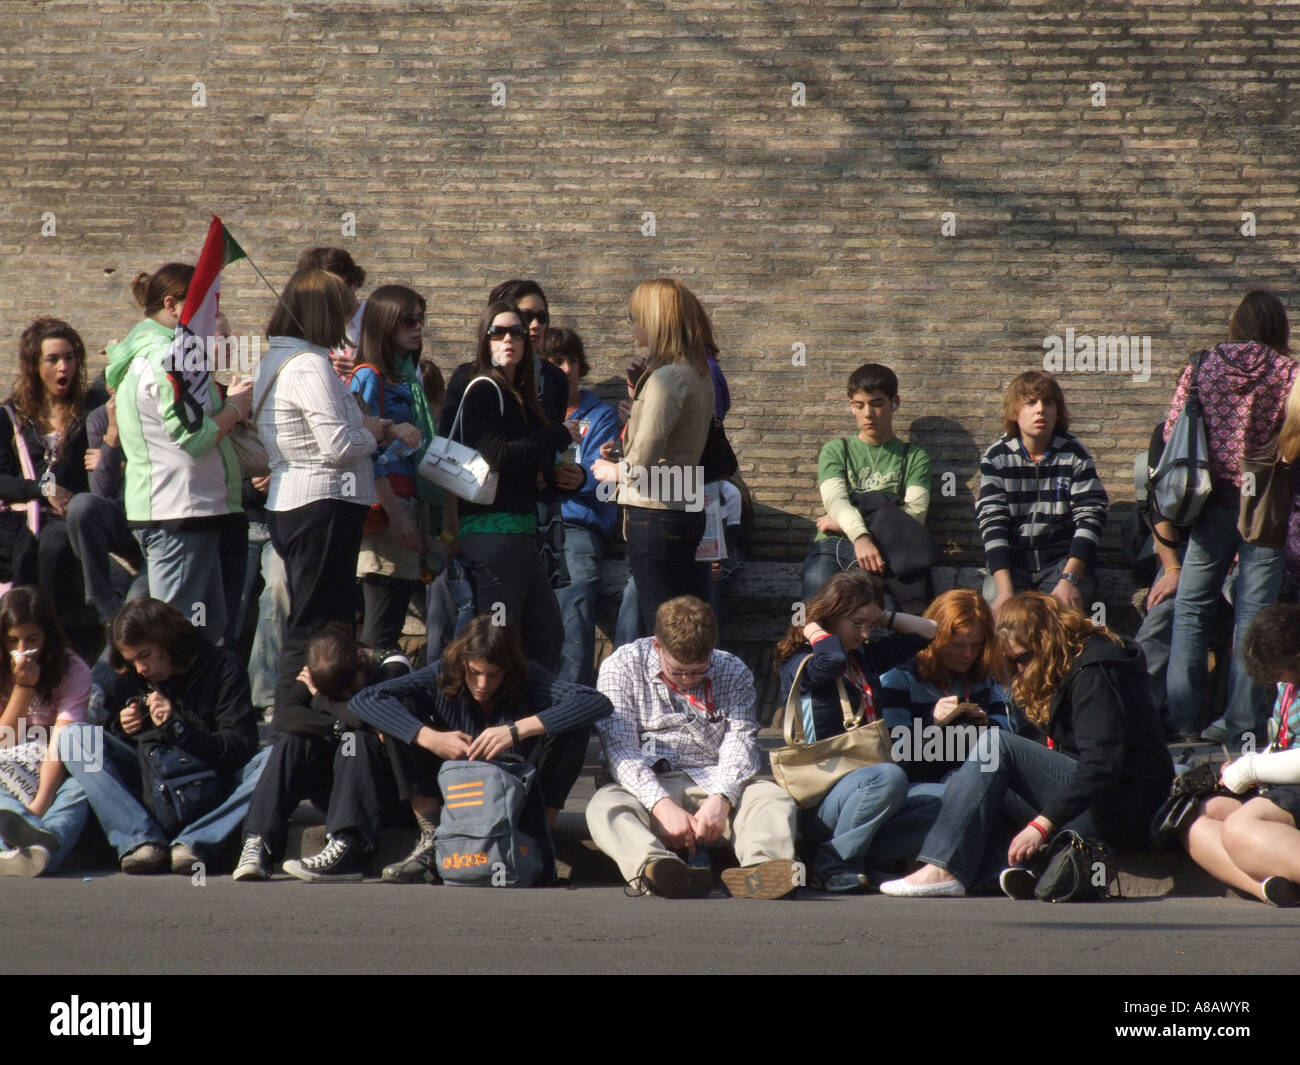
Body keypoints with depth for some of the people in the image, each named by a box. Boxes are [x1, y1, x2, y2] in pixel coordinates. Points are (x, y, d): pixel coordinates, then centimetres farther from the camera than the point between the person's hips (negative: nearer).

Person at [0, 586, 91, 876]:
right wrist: (23, 686, -16)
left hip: (52, 773, -2)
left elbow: (60, 744, -19)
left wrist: (38, 805, -33)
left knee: (81, 787, -36)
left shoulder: (73, 671, -7)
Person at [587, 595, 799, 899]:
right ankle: (653, 867, -66)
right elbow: (621, 750, -8)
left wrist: (720, 799, -23)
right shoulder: (621, 667, 2)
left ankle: (761, 867, -60)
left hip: (715, 783, 2)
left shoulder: (733, 672, 9)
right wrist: (662, 805, -25)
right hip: (649, 788, -2)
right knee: (604, 807, -35)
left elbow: (740, 746, -1)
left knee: (775, 800, -28)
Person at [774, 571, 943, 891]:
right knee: (889, 777, -35)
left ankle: (861, 856, -26)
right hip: (817, 801, -7)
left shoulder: (867, 658, 19)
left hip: (865, 786, 7)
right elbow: (832, 659, -29)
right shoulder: (799, 665, -4)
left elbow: (929, 630, 27)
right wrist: (813, 629, -9)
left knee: (939, 803, -16)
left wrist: (882, 617, 16)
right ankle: (833, 864, -23)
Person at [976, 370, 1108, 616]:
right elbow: (992, 523, -6)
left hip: (1063, 560, -1)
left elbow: (1090, 518, -7)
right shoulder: (996, 458, 1)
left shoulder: (1074, 454, 0)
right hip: (1012, 563, 1)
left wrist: (1069, 579, -23)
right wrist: (1005, 589, -21)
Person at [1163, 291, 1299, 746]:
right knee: (1253, 613, 3)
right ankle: (1244, 722, 3)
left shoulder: (1202, 366, 0)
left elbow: (1171, 431, 1)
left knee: (1191, 608, 10)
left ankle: (1182, 717, 7)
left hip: (1215, 500, 1)